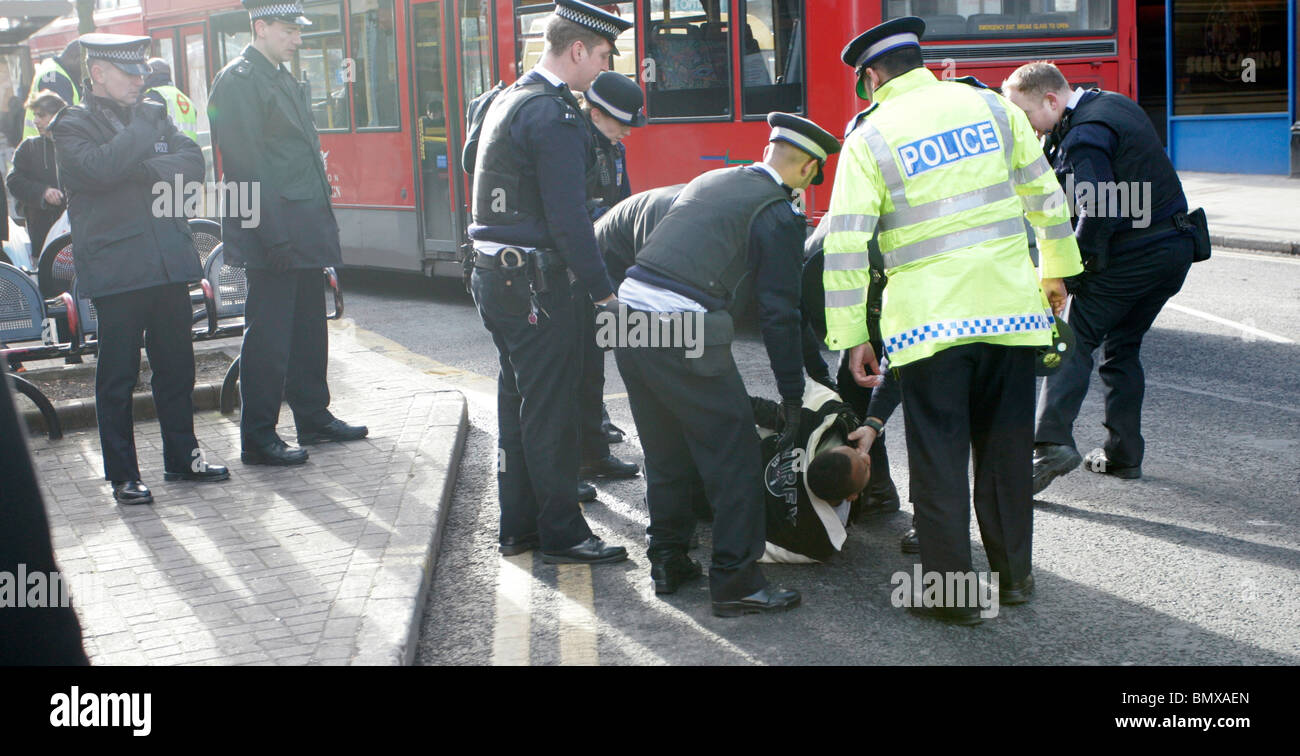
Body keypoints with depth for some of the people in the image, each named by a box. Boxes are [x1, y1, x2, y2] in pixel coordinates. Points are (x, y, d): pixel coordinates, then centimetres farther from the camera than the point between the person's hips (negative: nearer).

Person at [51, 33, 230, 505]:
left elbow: (192, 164, 2)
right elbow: (98, 168, -20)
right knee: (118, 375, 1)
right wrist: (140, 131, -10)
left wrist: (147, 168, -13)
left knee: (177, 367, 11)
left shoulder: (154, 115, 15)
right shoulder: (72, 125, -1)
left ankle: (182, 458, 24)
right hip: (116, 267, -5)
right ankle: (122, 475, 9)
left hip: (168, 261, 5)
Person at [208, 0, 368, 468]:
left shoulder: (282, 78, 19)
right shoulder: (238, 81, -12)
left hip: (304, 232, 10)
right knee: (268, 336, -4)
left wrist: (322, 221, 18)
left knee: (308, 327, 16)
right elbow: (245, 166, -18)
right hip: (273, 235, -10)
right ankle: (258, 440, 2)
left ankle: (314, 418, 27)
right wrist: (273, 235, -21)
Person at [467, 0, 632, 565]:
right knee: (550, 409, -1)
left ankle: (518, 526, 24)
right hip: (536, 286, -10)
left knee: (517, 401, 16)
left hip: (495, 278, 10)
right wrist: (601, 290, -15)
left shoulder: (508, 100, 14)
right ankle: (561, 534, 7)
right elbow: (568, 216, -21)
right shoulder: (552, 113, -17)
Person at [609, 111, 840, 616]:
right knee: (733, 458, 3)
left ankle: (668, 563, 31)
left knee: (665, 452, 21)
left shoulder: (709, 181, 21)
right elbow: (780, 314, -3)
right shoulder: (780, 215, -2)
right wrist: (792, 400, 3)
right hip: (685, 335, -8)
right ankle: (736, 582, 7)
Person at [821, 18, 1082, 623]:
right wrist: (1057, 270, 26)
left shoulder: (869, 136, -1)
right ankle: (1013, 572, 27)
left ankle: (953, 591, 10)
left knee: (939, 459, 5)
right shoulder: (991, 106, 8)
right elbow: (1045, 196, 13)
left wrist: (851, 336, -2)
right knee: (1006, 448, 16)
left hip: (929, 317, -4)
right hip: (1010, 304, 4)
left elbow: (845, 244, -7)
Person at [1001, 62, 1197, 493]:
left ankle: (1053, 442, -22)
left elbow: (1096, 212, -26)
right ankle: (1124, 454, 18)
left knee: (1075, 341, -8)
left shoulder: (1083, 137, -18)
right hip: (1175, 247, 9)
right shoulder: (1115, 104, 12)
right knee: (1123, 347, 17)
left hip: (1131, 255, -9)